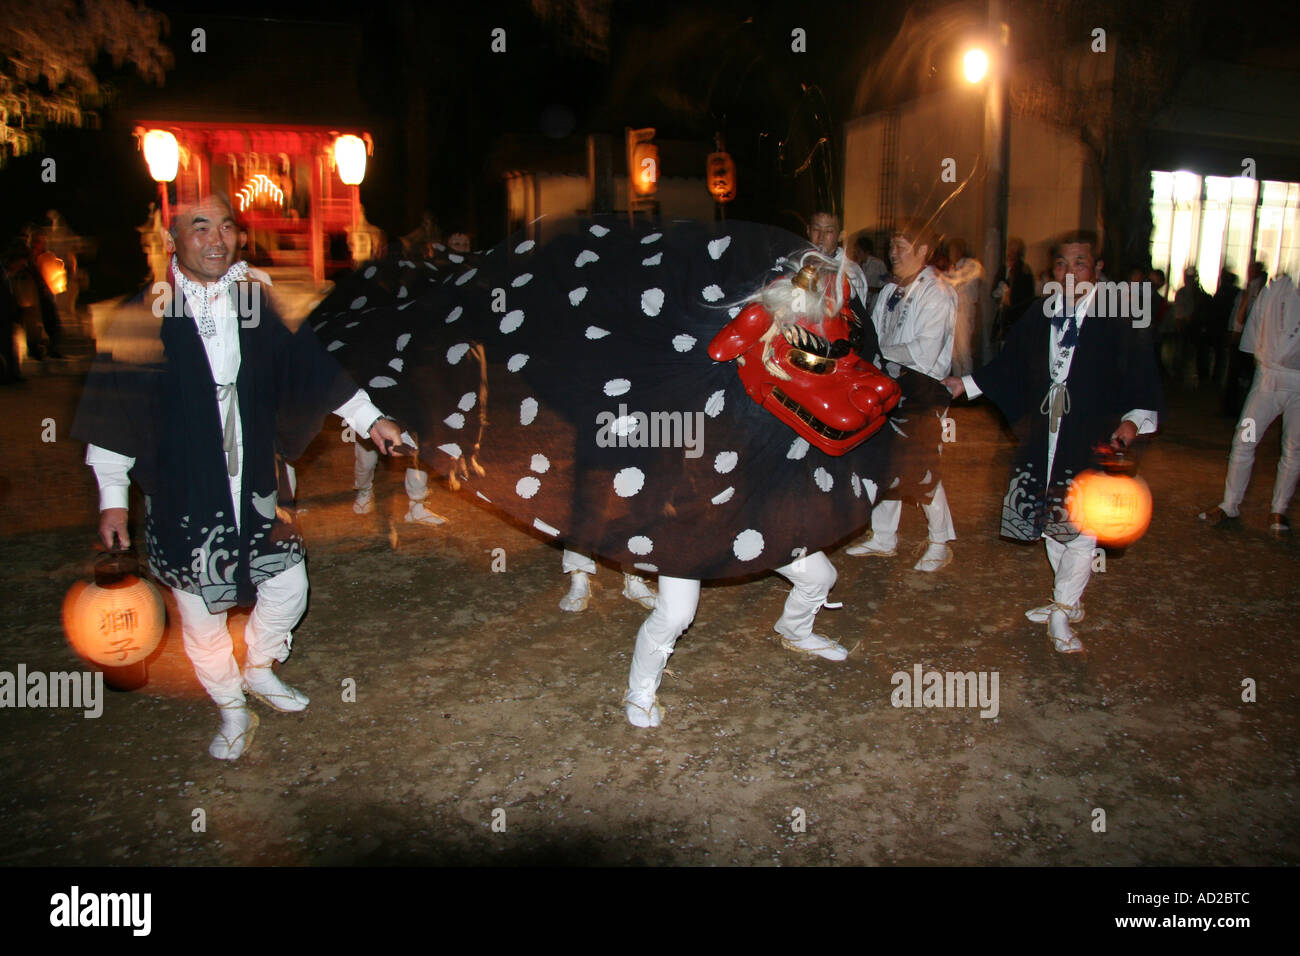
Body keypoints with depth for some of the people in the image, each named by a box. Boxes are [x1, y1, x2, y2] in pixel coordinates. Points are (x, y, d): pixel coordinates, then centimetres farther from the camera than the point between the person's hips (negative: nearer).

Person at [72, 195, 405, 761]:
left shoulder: (258, 300, 0)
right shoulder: (146, 311, -10)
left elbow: (311, 366, 9)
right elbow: (112, 407, -6)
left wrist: (370, 419, 6)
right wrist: (112, 497, -8)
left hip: (254, 485, 3)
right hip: (181, 495, -3)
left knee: (288, 586, 9)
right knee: (200, 610, 9)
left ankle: (258, 670, 38)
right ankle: (232, 711, 30)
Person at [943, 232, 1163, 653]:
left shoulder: (1120, 317, -6)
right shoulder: (1039, 314, 9)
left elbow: (1142, 377, -6)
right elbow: (1008, 366, 17)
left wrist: (1133, 420, -19)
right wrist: (966, 384, 12)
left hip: (1093, 439, -5)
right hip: (1043, 434, 5)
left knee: (1081, 525, -6)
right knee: (1050, 521, 13)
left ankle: (1062, 613, 8)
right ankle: (1071, 602, 31)